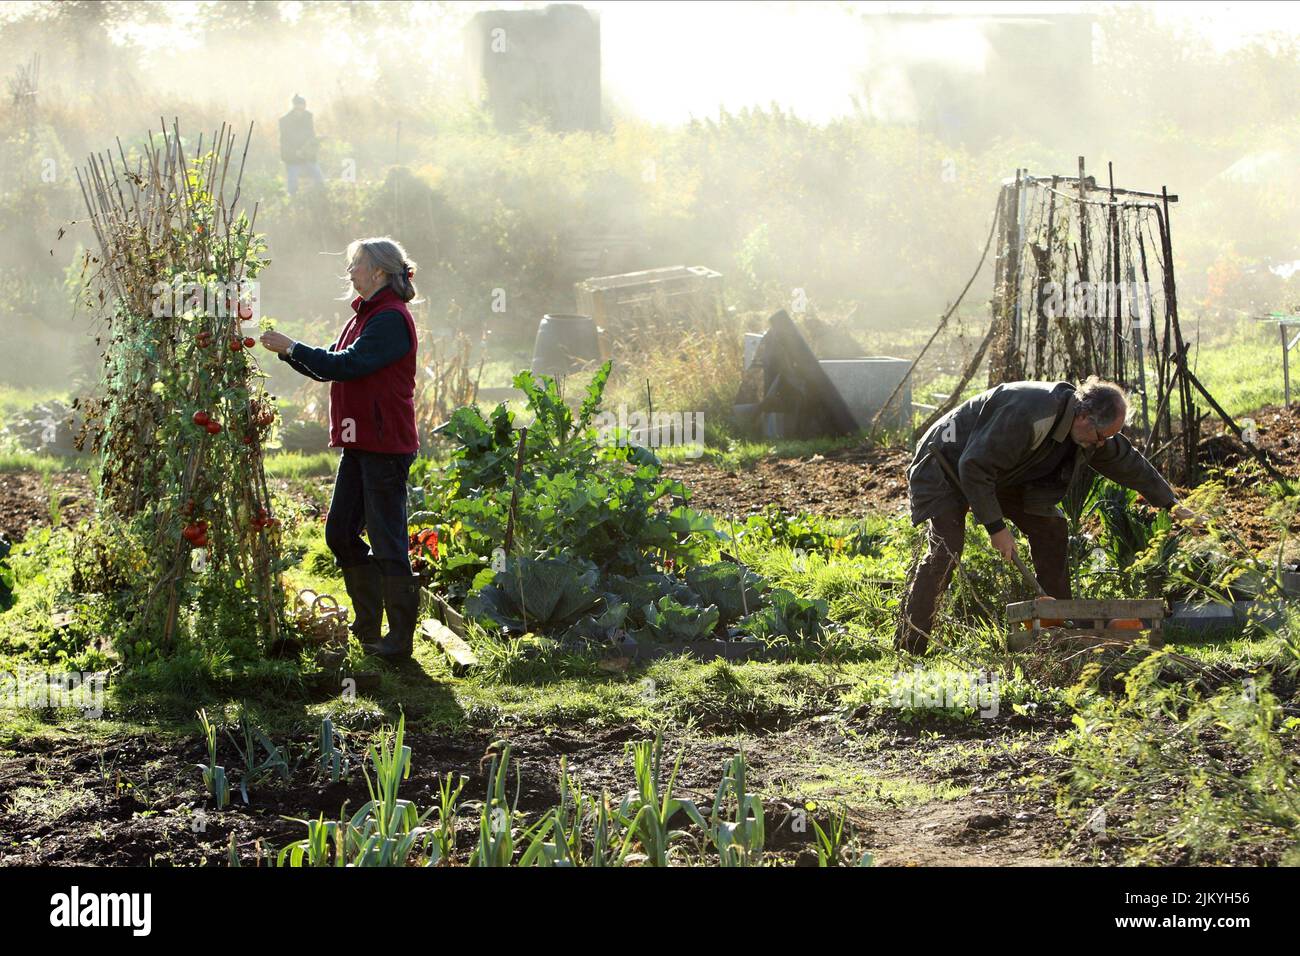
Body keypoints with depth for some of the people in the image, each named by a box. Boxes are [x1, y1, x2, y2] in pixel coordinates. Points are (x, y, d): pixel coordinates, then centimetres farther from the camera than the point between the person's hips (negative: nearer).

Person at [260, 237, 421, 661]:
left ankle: (400, 637, 1)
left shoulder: (391, 319, -15)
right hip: (359, 443, 10)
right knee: (340, 533, 12)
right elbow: (331, 367, 19)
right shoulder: (366, 315, 17)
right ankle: (368, 624, 22)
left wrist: (291, 348, -16)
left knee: (387, 540, -6)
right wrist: (288, 351, 7)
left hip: (385, 444, -10)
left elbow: (345, 365, -22)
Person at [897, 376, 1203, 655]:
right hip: (946, 465, -9)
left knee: (1050, 527, 1)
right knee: (946, 550, -24)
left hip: (998, 475, 9)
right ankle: (908, 649, -22)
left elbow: (1130, 464, 10)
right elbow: (973, 468, -33)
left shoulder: (1091, 432, -8)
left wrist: (1171, 504, 18)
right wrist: (995, 527, -28)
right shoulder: (1028, 415, -37)